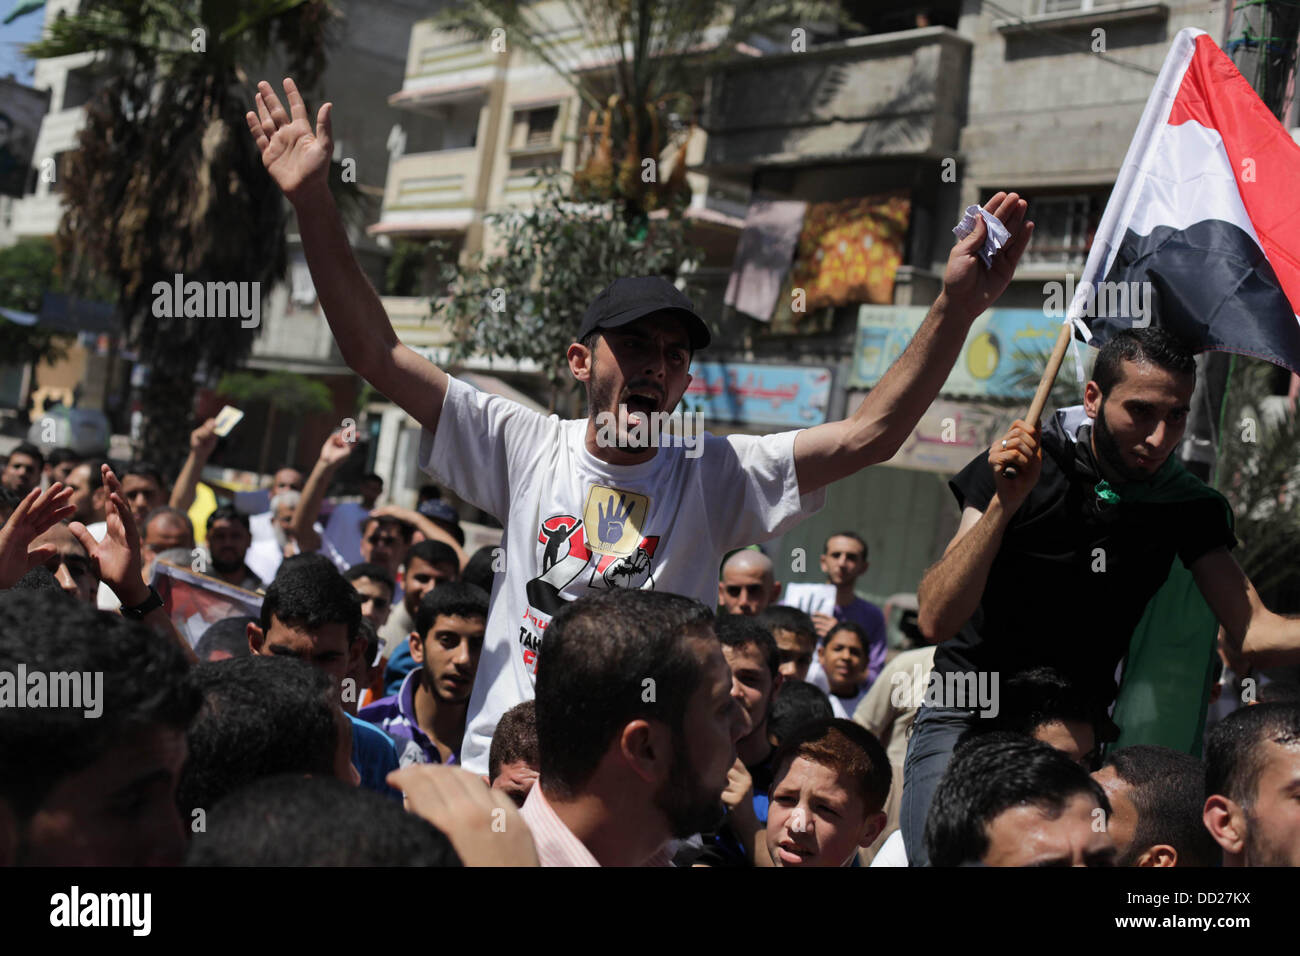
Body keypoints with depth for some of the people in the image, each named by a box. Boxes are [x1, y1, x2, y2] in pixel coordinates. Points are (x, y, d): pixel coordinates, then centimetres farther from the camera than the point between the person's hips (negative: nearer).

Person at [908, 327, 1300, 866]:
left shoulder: (1187, 507, -2)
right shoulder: (1021, 468, -12)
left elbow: (1254, 634, -11)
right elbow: (935, 621, -20)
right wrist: (1004, 504, -30)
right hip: (968, 716, -3)